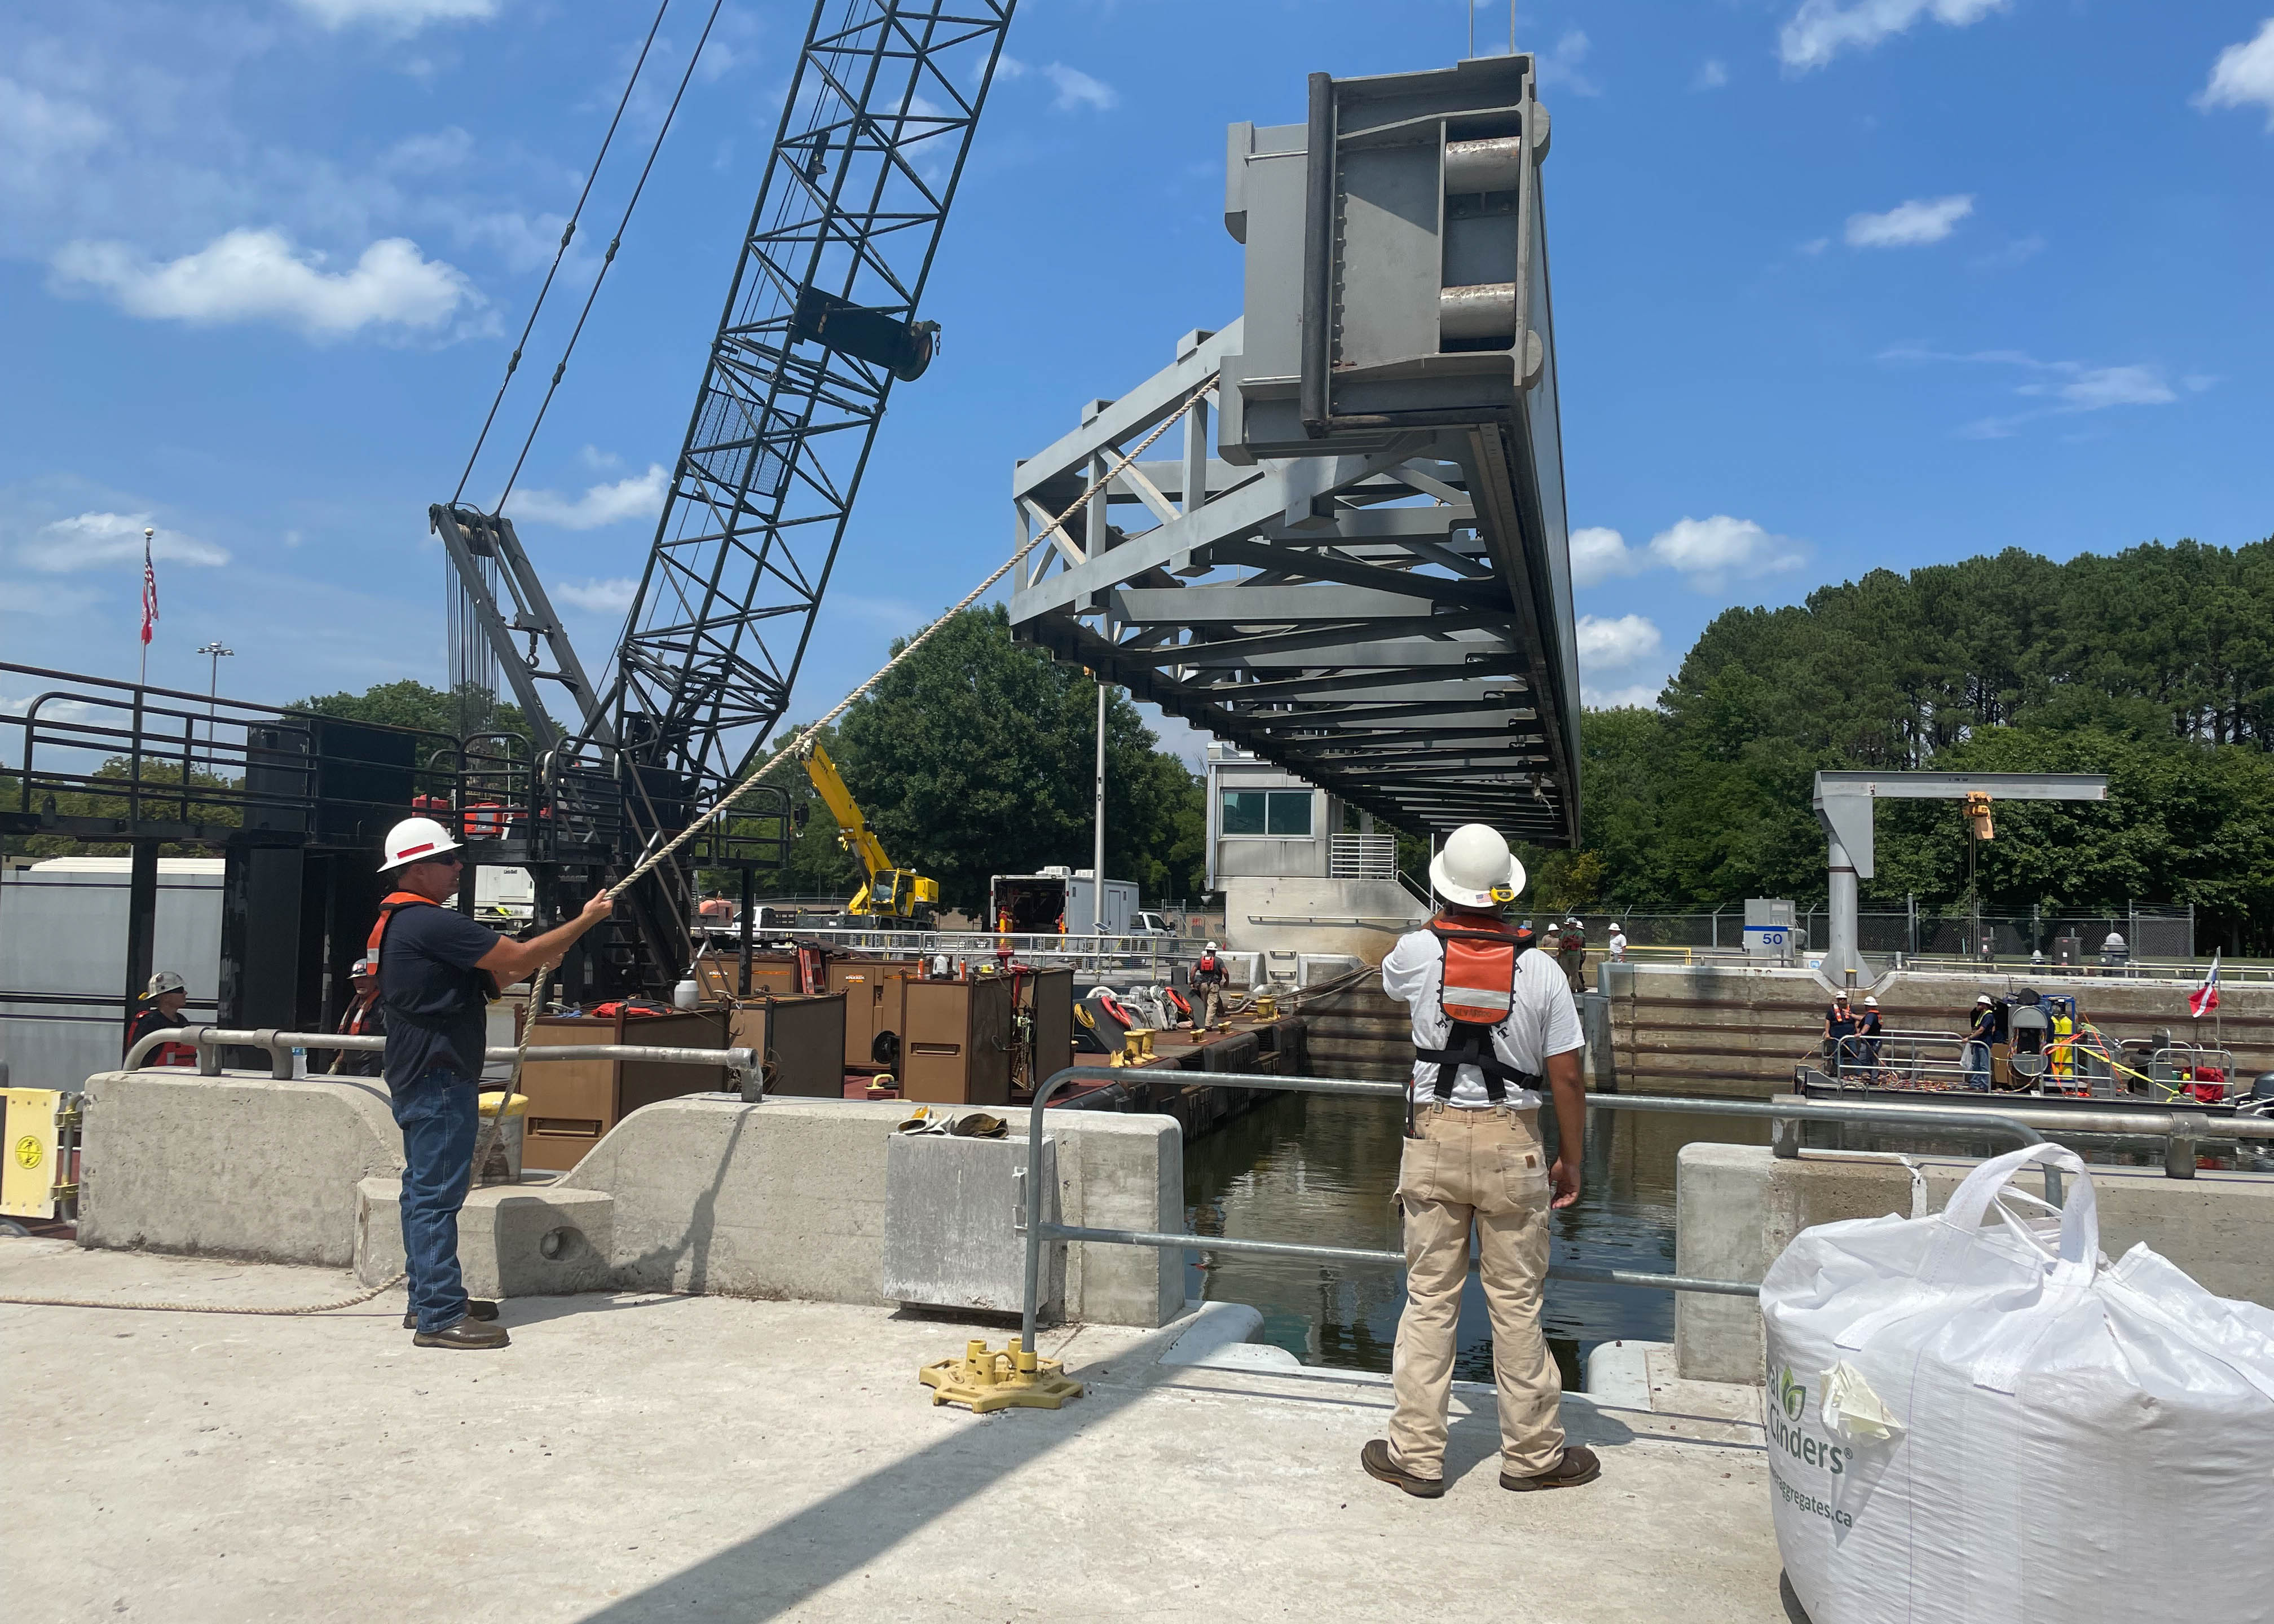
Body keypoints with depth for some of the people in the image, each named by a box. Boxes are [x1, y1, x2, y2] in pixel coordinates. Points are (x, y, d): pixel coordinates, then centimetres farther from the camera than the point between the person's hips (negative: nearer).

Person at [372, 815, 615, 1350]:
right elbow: (520, 957, -18)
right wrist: (585, 921, -8)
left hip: (416, 1079, 11)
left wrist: (537, 959, 9)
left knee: (424, 1189, 15)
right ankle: (440, 1317, -6)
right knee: (437, 1194, -8)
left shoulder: (394, 921, 16)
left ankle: (427, 1300, 24)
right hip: (440, 1081, -11)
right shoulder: (430, 923, -18)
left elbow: (489, 979, 19)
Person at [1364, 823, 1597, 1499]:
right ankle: (1533, 1454, 20)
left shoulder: (1419, 951, -4)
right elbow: (1566, 1077, -4)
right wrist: (1571, 1161, 7)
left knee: (1428, 1298, 8)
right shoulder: (1540, 970, -6)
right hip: (1511, 1144, -1)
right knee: (1517, 1303, 8)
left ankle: (1415, 1453, 15)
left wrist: (1442, 922, 32)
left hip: (1434, 1138, 1)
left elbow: (1390, 976, 22)